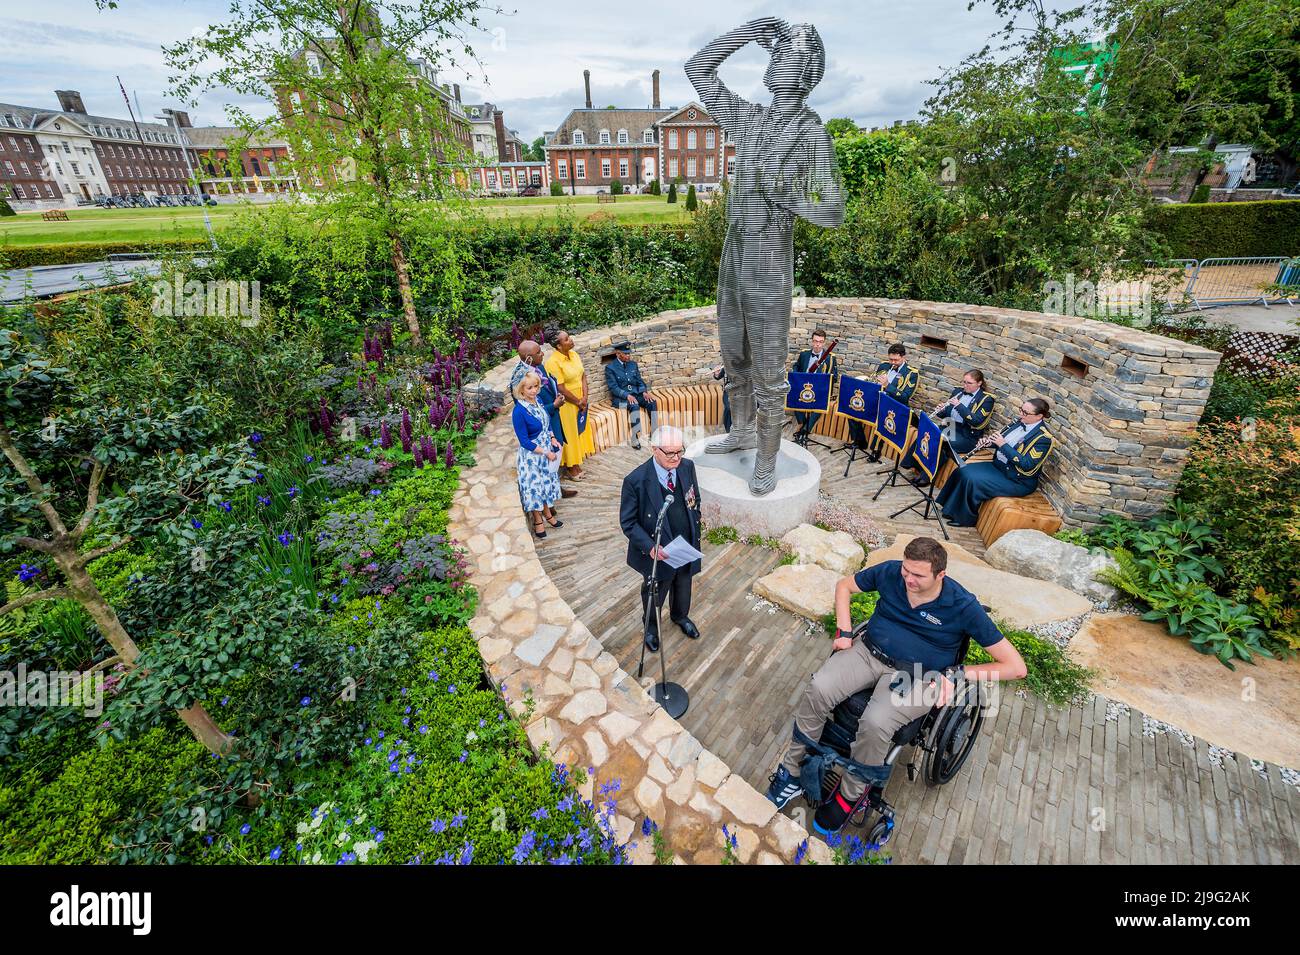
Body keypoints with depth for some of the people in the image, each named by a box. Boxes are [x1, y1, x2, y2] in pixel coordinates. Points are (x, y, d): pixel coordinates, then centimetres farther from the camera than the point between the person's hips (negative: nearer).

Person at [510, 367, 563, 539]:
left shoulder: (537, 401, -4)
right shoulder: (519, 412, -26)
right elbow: (525, 441, -21)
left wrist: (552, 438, -5)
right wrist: (546, 452, -18)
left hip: (547, 451, 7)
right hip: (532, 456, -7)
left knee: (547, 483, 21)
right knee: (534, 487, 9)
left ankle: (547, 513, 41)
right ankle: (538, 521, 27)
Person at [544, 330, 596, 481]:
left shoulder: (574, 354, 1)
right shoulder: (553, 362, -21)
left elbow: (583, 376, 4)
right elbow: (561, 389, -21)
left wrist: (584, 398, -8)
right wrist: (578, 402, -12)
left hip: (580, 401, 7)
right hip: (566, 404, -7)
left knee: (579, 431, 17)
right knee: (569, 434, 6)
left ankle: (577, 462, 34)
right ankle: (571, 468, 22)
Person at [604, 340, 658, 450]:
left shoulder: (633, 364, 12)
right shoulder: (610, 368, -6)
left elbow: (640, 381, 12)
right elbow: (613, 388, -12)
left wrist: (644, 392, -9)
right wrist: (627, 396, -26)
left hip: (636, 393, 5)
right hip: (620, 397, -5)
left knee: (652, 402, -22)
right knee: (634, 406, -35)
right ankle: (635, 439, -32)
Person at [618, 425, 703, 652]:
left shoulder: (687, 467, -11)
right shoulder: (635, 480, -27)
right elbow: (628, 522, -17)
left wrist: (695, 534, 7)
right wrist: (650, 547, -28)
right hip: (658, 552, -4)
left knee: (683, 587, 29)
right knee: (654, 594, 22)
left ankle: (680, 616, 61)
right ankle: (651, 625, 54)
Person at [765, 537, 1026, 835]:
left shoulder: (963, 607, -14)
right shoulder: (890, 572, -5)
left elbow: (1016, 667, -9)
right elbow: (844, 586, 13)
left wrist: (957, 673, -15)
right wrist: (844, 632, 2)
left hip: (918, 676, -3)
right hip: (869, 651, 3)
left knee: (875, 723, -32)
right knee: (817, 689, -24)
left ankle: (849, 796, -4)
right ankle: (793, 770, -5)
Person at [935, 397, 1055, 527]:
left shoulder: (1043, 438, -18)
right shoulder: (1019, 423, 5)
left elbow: (1027, 466, -26)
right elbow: (1000, 441, 17)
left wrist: (1003, 445, -26)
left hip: (1017, 480, -8)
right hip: (997, 465, 8)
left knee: (973, 481, -25)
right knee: (962, 471, -7)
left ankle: (966, 519, -8)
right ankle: (952, 508, 3)